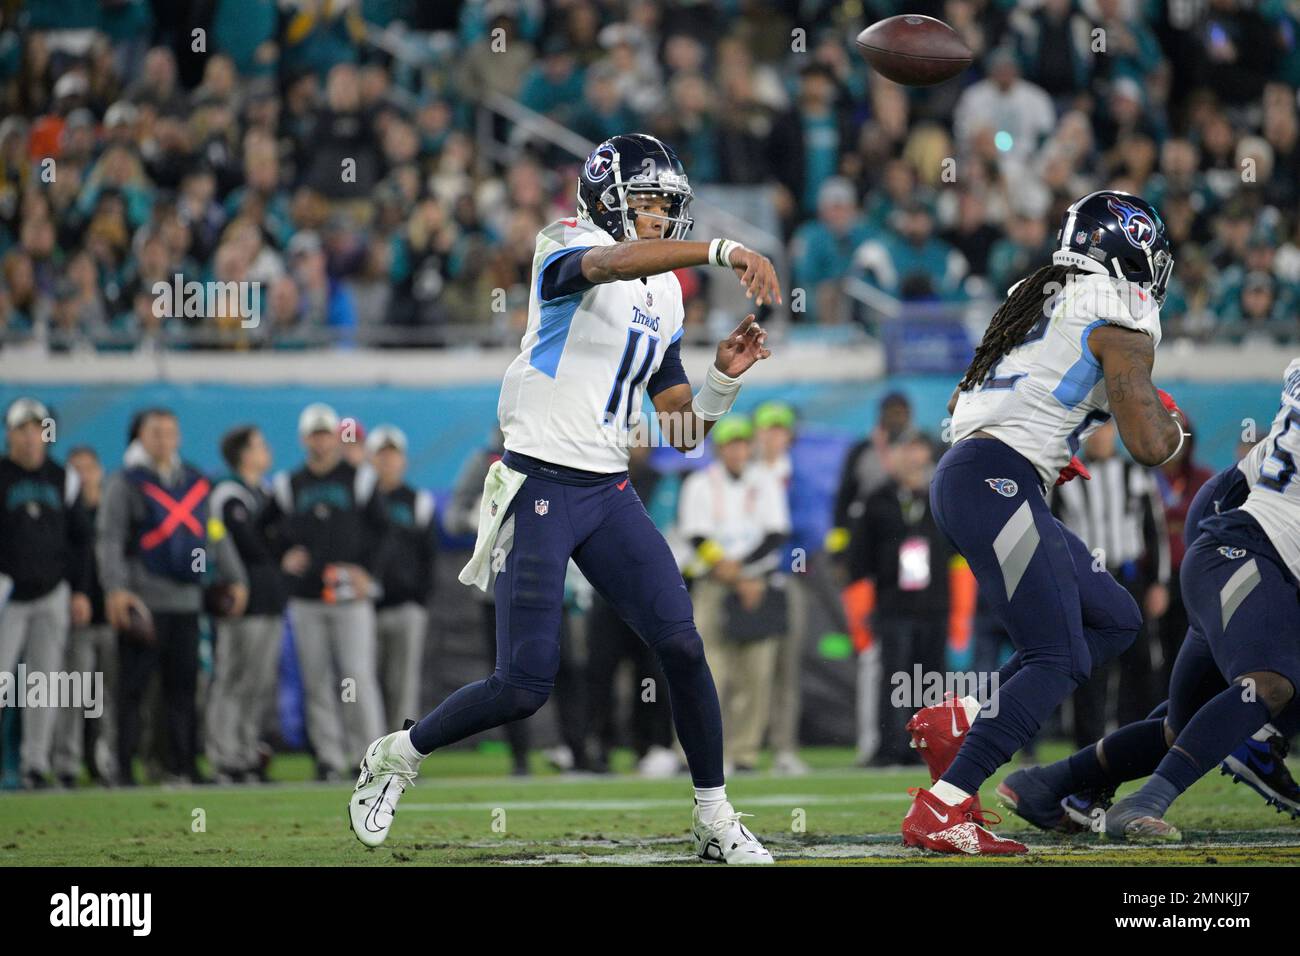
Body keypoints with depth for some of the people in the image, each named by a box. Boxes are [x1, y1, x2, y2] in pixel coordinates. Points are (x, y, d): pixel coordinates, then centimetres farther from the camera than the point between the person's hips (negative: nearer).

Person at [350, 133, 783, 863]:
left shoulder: (665, 298, 14)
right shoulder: (570, 246, -7)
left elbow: (684, 433, 16)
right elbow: (612, 263, -35)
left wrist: (723, 378, -3)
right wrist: (722, 251, -46)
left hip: (609, 494, 6)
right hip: (538, 486, -6)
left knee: (682, 646, -7)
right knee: (525, 687, -8)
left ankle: (715, 819, 6)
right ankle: (396, 756, 17)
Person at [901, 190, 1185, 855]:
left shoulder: (1042, 300, 22)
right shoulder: (1121, 321, -5)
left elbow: (962, 403, 29)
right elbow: (1150, 448, -11)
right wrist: (1170, 421, 11)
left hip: (962, 474, 10)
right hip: (996, 482, -10)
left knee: (1114, 622, 14)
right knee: (1058, 660, -13)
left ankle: (958, 723, 7)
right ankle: (940, 812, -21)